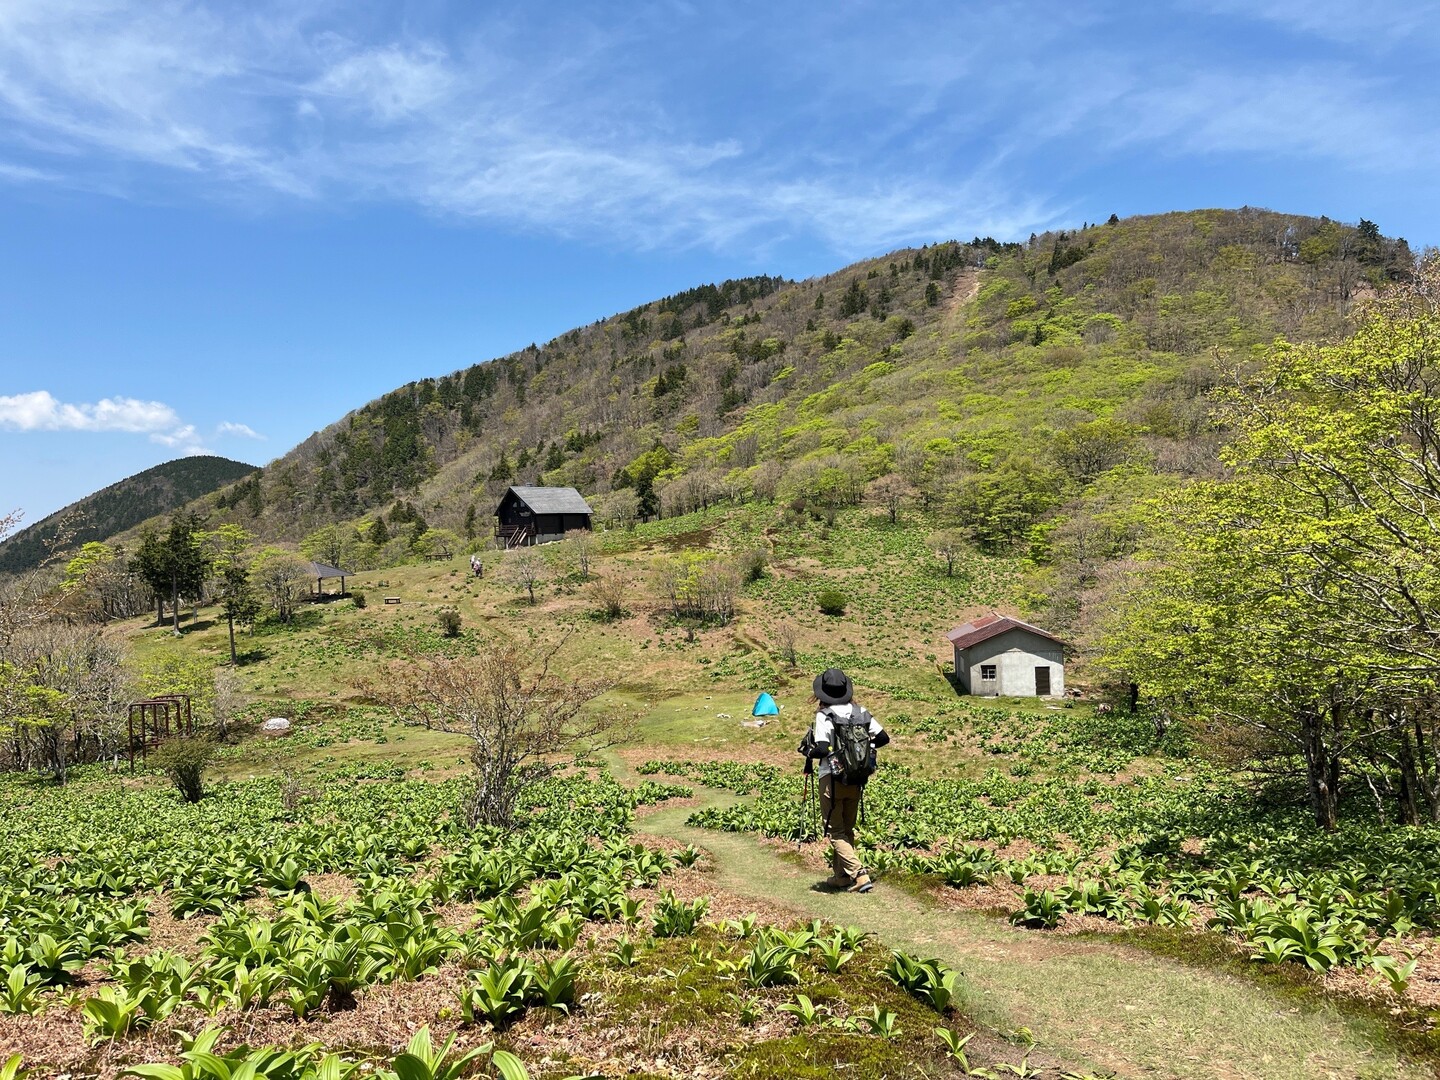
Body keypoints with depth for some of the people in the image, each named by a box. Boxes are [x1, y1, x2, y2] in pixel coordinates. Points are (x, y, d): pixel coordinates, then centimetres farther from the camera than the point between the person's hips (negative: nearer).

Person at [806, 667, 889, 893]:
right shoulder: (860, 712, 2)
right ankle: (841, 876, 26)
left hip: (832, 778, -5)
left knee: (835, 831, 3)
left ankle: (859, 874, -9)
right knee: (847, 829, 19)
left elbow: (822, 750, -22)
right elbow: (883, 738, 3)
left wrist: (809, 752, -2)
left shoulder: (824, 715, -14)